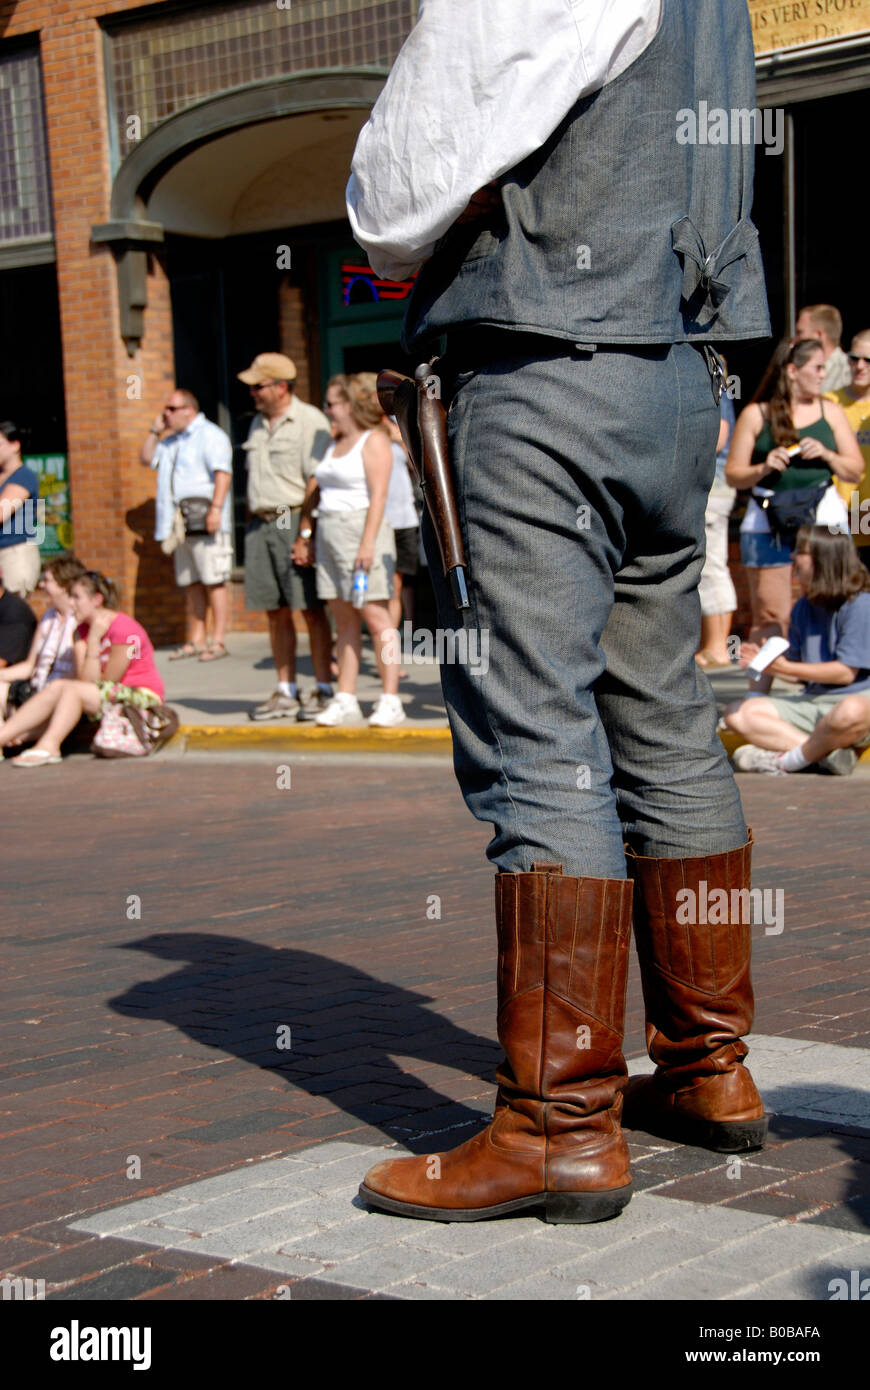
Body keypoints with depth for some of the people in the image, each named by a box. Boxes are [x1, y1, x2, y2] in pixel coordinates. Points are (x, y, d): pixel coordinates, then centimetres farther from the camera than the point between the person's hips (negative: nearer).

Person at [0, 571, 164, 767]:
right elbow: (87, 680, -7)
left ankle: (48, 746, -36)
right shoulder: (83, 630, 7)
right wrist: (93, 638, -14)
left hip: (141, 698, -8)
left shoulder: (124, 630, -16)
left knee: (71, 689, -24)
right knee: (55, 688, -12)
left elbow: (108, 682, -13)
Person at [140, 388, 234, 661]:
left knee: (214, 582, -8)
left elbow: (223, 473, -16)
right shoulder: (172, 440, 22)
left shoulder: (210, 435, -6)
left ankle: (218, 641, -8)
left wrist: (216, 509, -25)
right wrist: (155, 431, 16)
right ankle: (197, 639, 14)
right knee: (193, 584, 10)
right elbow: (146, 459, 29)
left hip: (206, 524, -8)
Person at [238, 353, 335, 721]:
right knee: (275, 612, 7)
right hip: (261, 524, 7)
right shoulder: (258, 423, 18)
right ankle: (285, 693, 12)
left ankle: (323, 690, 0)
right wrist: (253, 523, 15)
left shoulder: (310, 422, -7)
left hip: (295, 521, -7)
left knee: (311, 608, -5)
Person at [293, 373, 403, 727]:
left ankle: (391, 701, -6)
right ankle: (345, 700, 6)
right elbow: (316, 488, 22)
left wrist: (368, 544, -21)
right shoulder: (335, 443, 19)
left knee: (376, 617, -8)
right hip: (330, 534, 8)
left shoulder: (374, 440, -5)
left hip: (362, 529, -8)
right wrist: (306, 534, 16)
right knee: (344, 620, 6)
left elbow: (378, 495, -14)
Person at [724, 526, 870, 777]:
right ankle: (829, 751, -24)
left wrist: (786, 667, -14)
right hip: (812, 700, 8)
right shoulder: (803, 608, 13)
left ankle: (788, 760, -20)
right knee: (737, 713, -8)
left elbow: (846, 672, -15)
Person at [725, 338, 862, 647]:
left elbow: (855, 471, 11)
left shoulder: (832, 413, 13)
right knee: (770, 617, -4)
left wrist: (826, 455, -6)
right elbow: (733, 474, 4)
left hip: (825, 517, 2)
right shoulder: (755, 415, 5)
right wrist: (763, 469, -14)